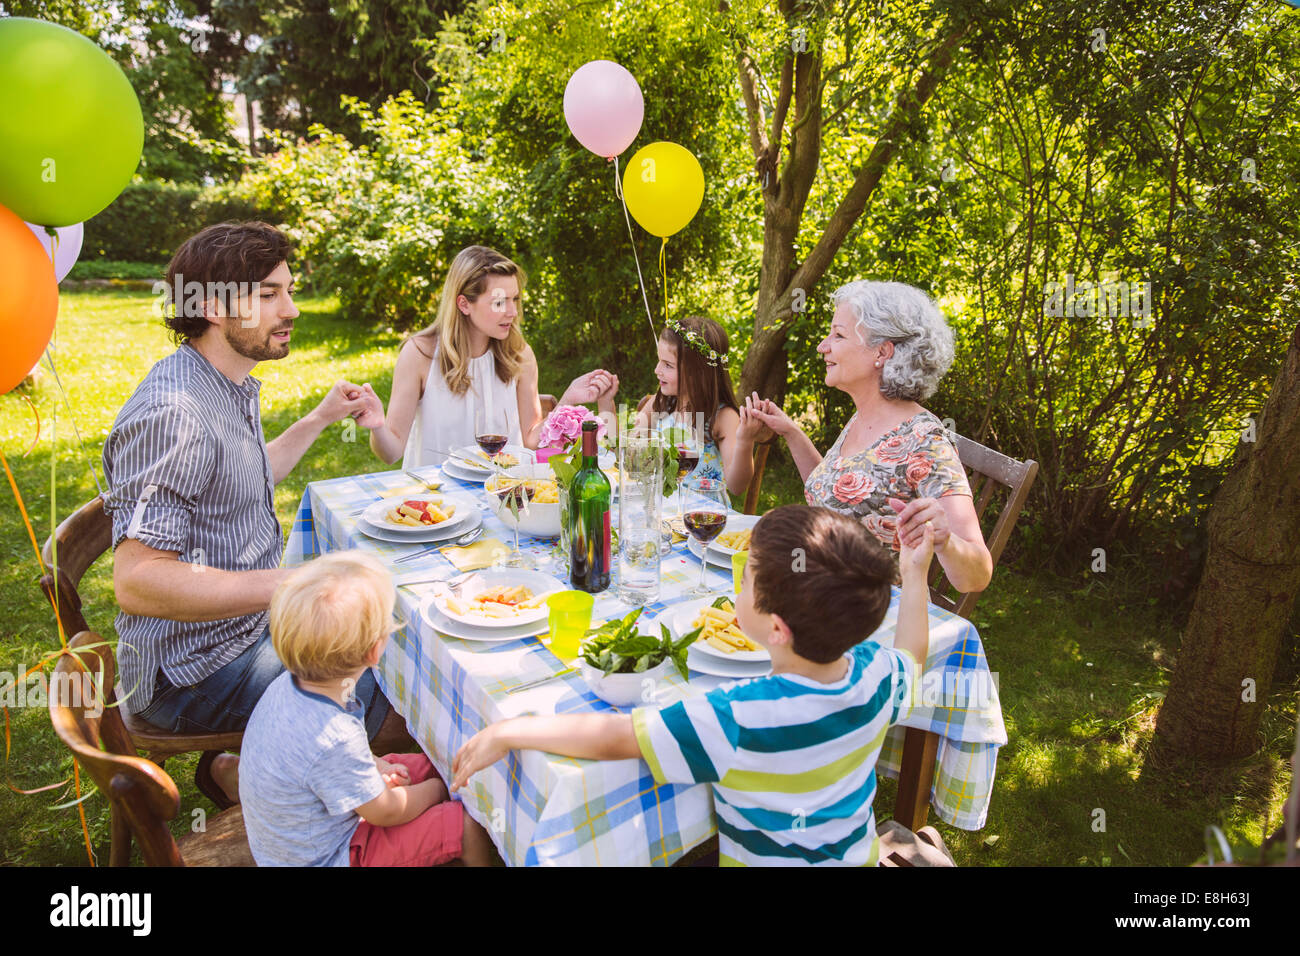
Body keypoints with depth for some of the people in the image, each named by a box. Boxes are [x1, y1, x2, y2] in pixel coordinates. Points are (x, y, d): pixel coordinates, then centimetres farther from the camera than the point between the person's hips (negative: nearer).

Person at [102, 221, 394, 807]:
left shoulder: (231, 388, 7)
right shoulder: (172, 415, -26)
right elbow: (138, 581, -31)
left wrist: (320, 419, 19)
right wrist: (291, 584, -34)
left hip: (252, 623, 10)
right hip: (194, 668, -10)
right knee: (381, 693, -16)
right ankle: (237, 774, 7)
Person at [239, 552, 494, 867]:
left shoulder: (288, 685, -14)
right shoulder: (337, 740, -39)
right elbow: (385, 812, -21)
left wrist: (372, 765, 0)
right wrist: (436, 789, -4)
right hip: (325, 858, -8)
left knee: (427, 765, 16)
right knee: (467, 825, -7)